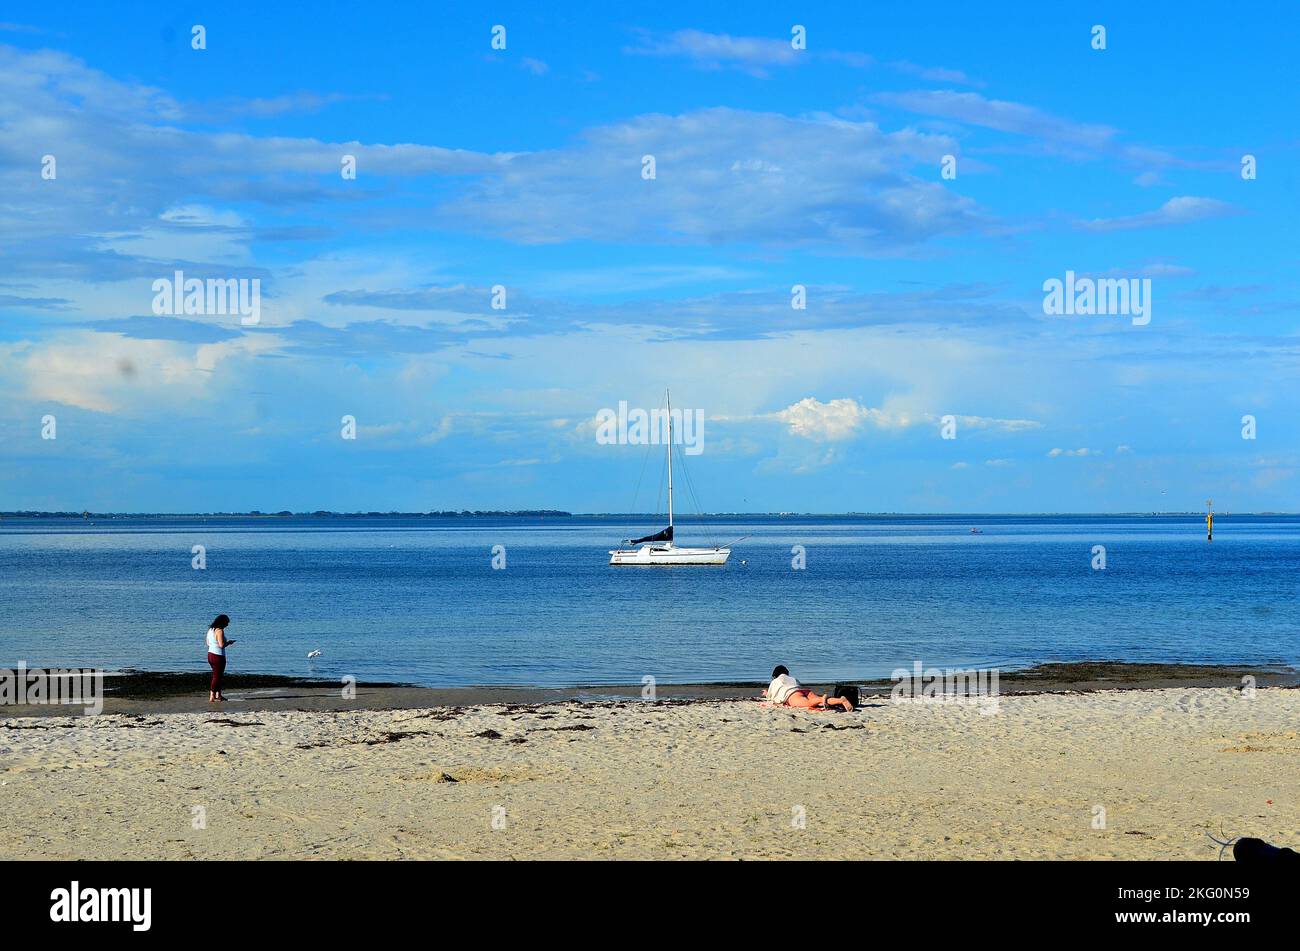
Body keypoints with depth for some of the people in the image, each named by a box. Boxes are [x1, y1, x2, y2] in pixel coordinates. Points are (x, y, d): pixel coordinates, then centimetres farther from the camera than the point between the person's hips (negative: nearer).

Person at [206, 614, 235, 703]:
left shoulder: (210, 630, 9)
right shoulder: (220, 631, -19)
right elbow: (222, 645, -25)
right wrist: (229, 642, -5)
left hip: (210, 654, 9)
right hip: (218, 656, -9)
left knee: (219, 675, 21)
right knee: (217, 676, -2)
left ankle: (218, 695, 27)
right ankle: (212, 697, -3)